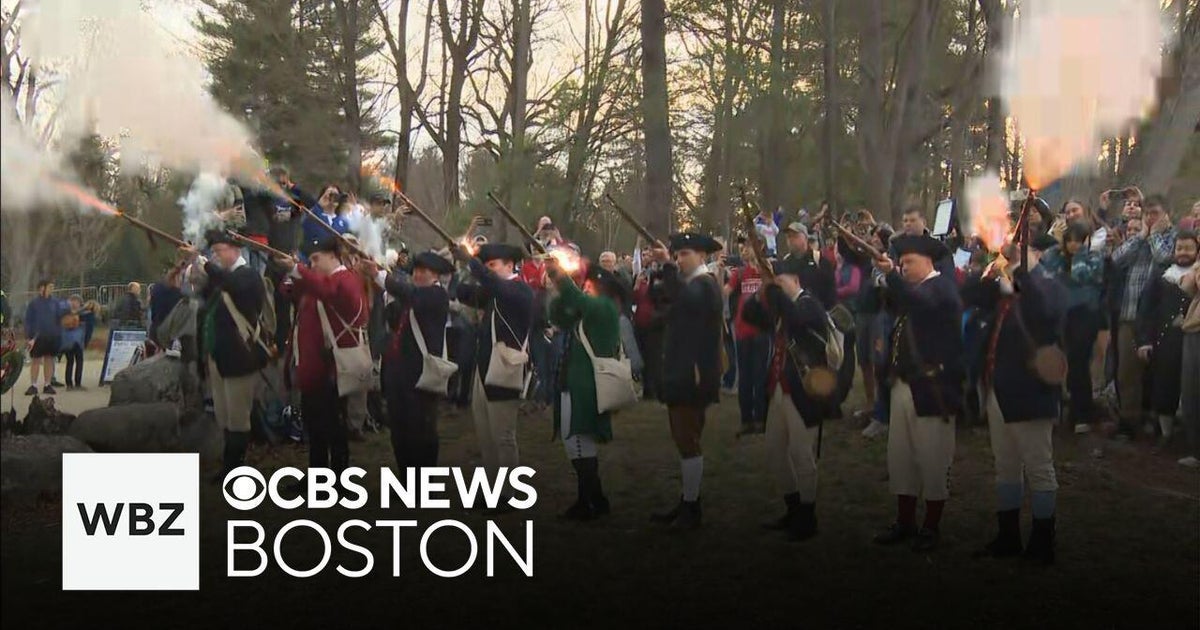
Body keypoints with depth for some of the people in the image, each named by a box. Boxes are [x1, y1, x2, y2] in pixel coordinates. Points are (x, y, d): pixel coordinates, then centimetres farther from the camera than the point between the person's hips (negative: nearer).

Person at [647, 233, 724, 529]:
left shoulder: (704, 285, -13)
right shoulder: (691, 284, 18)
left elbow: (683, 299, -34)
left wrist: (667, 265, -34)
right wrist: (662, 268, -2)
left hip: (692, 376, -10)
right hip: (680, 374, 10)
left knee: (688, 441, -6)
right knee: (684, 441, 14)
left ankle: (691, 508, -1)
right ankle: (687, 502, 21)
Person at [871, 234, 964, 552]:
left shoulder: (942, 286, -7)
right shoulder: (910, 290, 19)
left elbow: (920, 302, -27)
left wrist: (890, 274, -36)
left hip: (932, 388, -8)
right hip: (903, 385, 8)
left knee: (932, 460, -1)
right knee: (899, 459, 11)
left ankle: (931, 528, 8)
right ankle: (904, 522, 20)